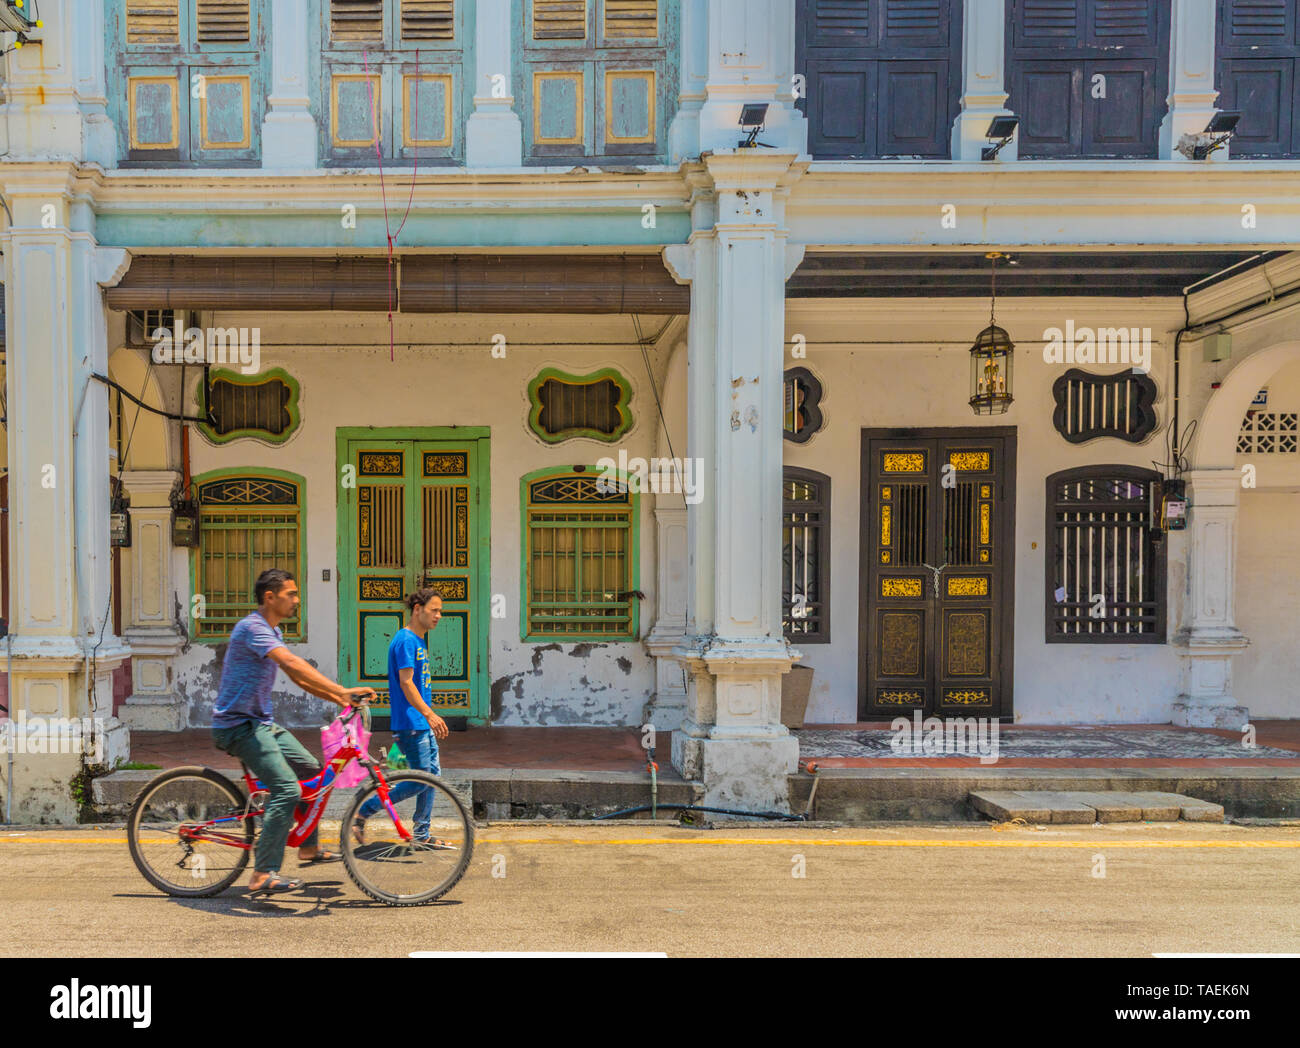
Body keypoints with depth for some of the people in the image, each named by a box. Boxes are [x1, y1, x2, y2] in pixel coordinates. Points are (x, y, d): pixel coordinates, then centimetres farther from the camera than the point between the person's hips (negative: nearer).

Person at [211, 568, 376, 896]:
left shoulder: (271, 632, 14)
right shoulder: (252, 628, -19)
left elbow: (298, 676, 16)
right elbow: (292, 663, -33)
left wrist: (340, 699, 6)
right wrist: (342, 691, -40)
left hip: (261, 722, 10)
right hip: (238, 725, -10)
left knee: (311, 770, 16)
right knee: (287, 789, -21)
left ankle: (309, 847, 30)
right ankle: (263, 875, -18)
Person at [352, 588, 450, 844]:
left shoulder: (418, 641, 15)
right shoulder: (405, 640, -14)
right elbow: (406, 683, -20)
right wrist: (429, 714, -24)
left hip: (422, 724, 10)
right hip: (410, 724, -10)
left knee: (432, 775, 10)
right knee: (421, 780, -7)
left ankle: (421, 835, 18)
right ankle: (362, 813, 3)